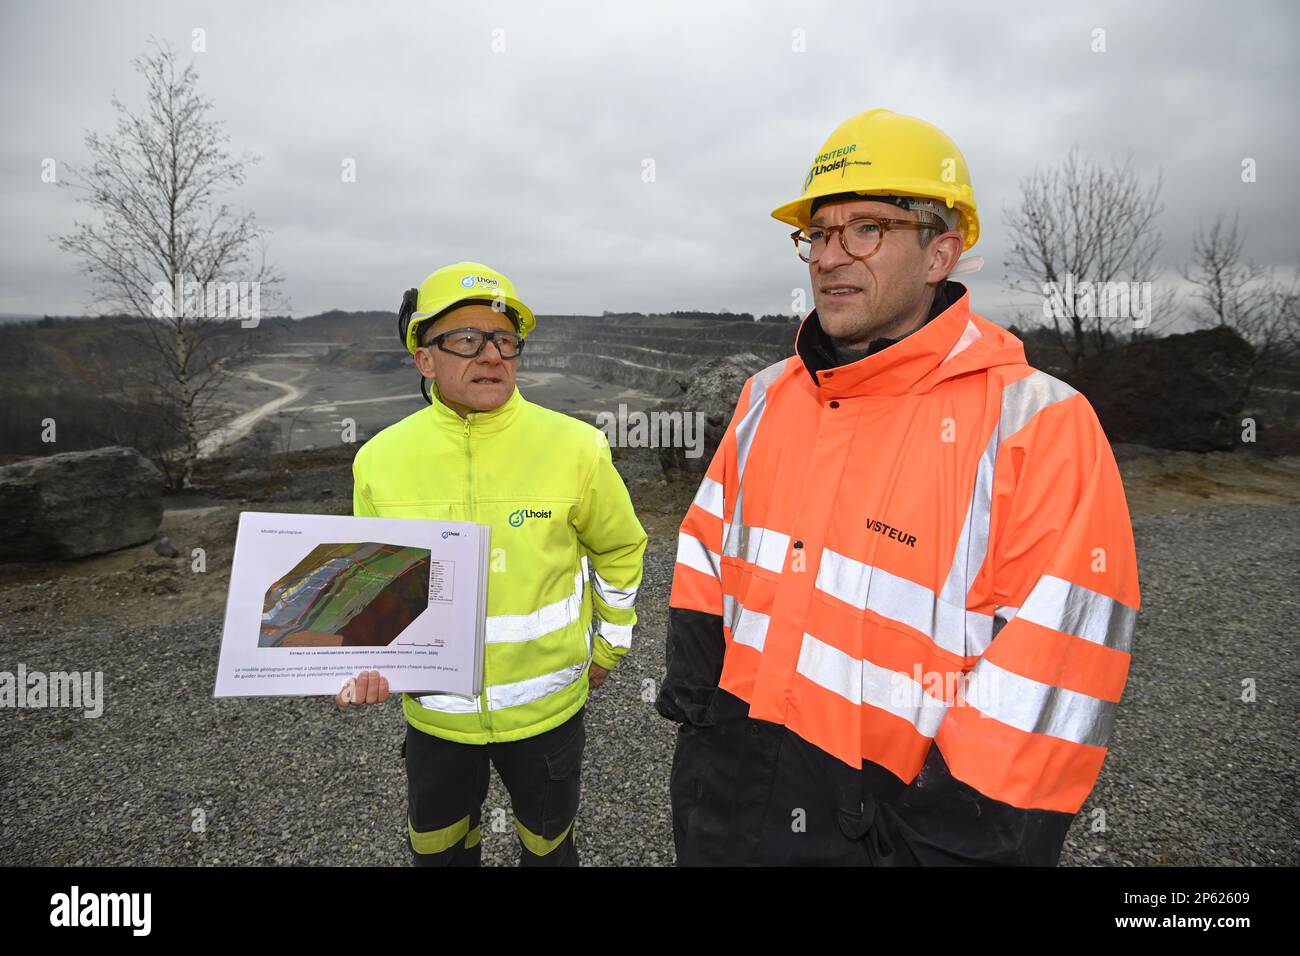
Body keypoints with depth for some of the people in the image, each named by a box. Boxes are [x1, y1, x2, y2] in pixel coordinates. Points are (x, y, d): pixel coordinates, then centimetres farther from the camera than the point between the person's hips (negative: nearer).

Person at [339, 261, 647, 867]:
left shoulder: (574, 447, -16)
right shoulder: (380, 460, -10)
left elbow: (619, 550, 0)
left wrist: (607, 646, 8)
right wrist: (374, 657, -11)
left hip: (546, 704, -1)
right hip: (434, 709, 2)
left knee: (549, 848, 24)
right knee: (436, 850, 26)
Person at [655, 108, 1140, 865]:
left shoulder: (1036, 424, -16)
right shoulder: (769, 397, 1)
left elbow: (1051, 681, -18)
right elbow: (710, 551, 8)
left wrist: (945, 841, -17)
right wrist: (696, 702, 2)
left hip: (891, 815, -5)